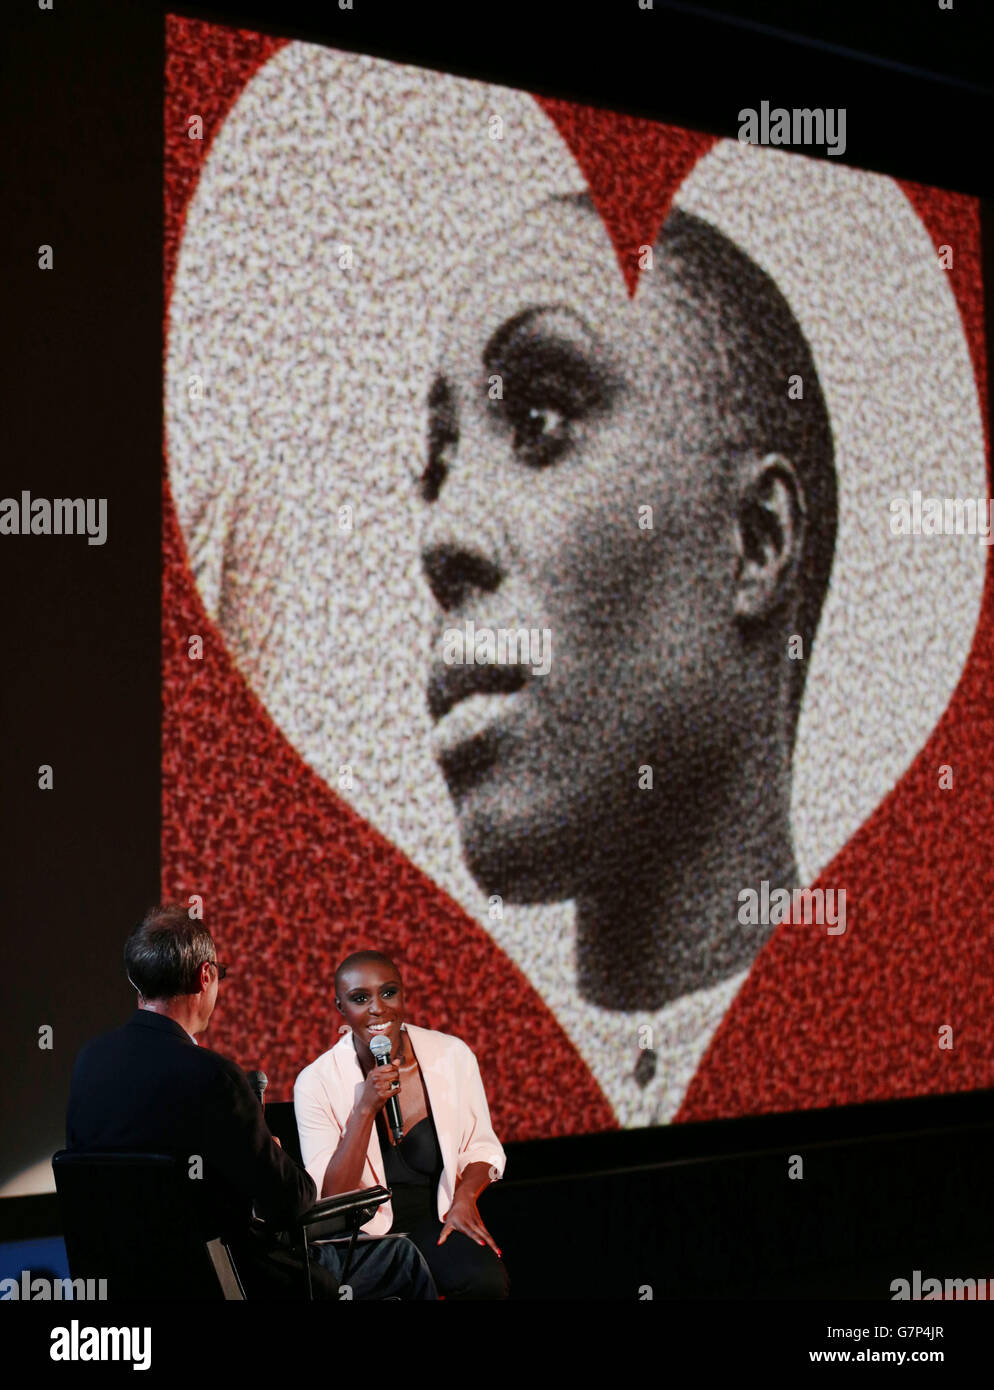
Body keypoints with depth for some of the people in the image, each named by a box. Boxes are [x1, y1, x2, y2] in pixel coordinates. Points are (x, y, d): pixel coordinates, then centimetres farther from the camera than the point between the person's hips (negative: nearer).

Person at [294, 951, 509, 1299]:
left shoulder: (452, 1055, -3)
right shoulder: (316, 1083, -9)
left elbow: (480, 1147, 10)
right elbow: (329, 1200, -12)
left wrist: (464, 1196, -12)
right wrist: (365, 1109, -22)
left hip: (437, 1219, 2)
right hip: (363, 1231, -2)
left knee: (485, 1280, -29)